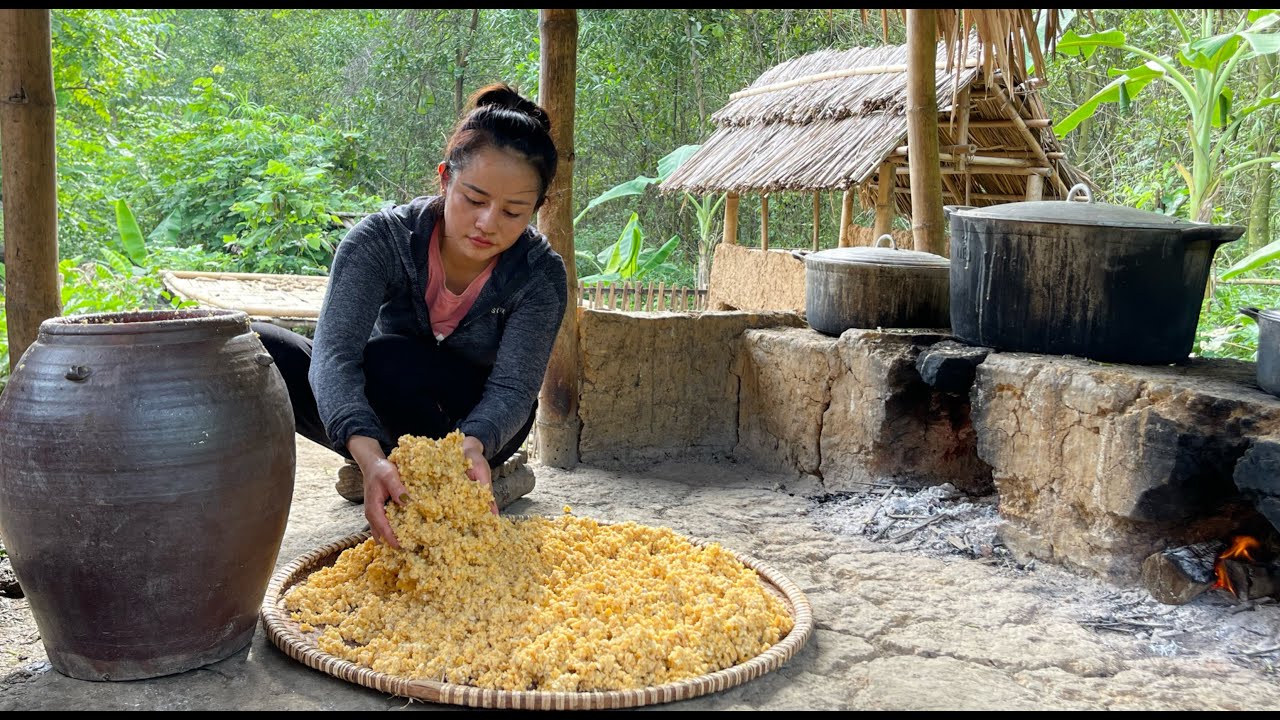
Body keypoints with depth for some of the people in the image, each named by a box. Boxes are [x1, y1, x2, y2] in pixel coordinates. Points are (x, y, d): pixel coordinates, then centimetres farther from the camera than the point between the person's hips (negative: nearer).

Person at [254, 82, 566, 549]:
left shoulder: (540, 274, -20)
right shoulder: (382, 239, -22)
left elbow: (513, 387, -27)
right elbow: (335, 352, -35)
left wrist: (473, 446, -51)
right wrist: (368, 454, -54)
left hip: (478, 425, -2)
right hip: (372, 426, 2)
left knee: (387, 359, -35)